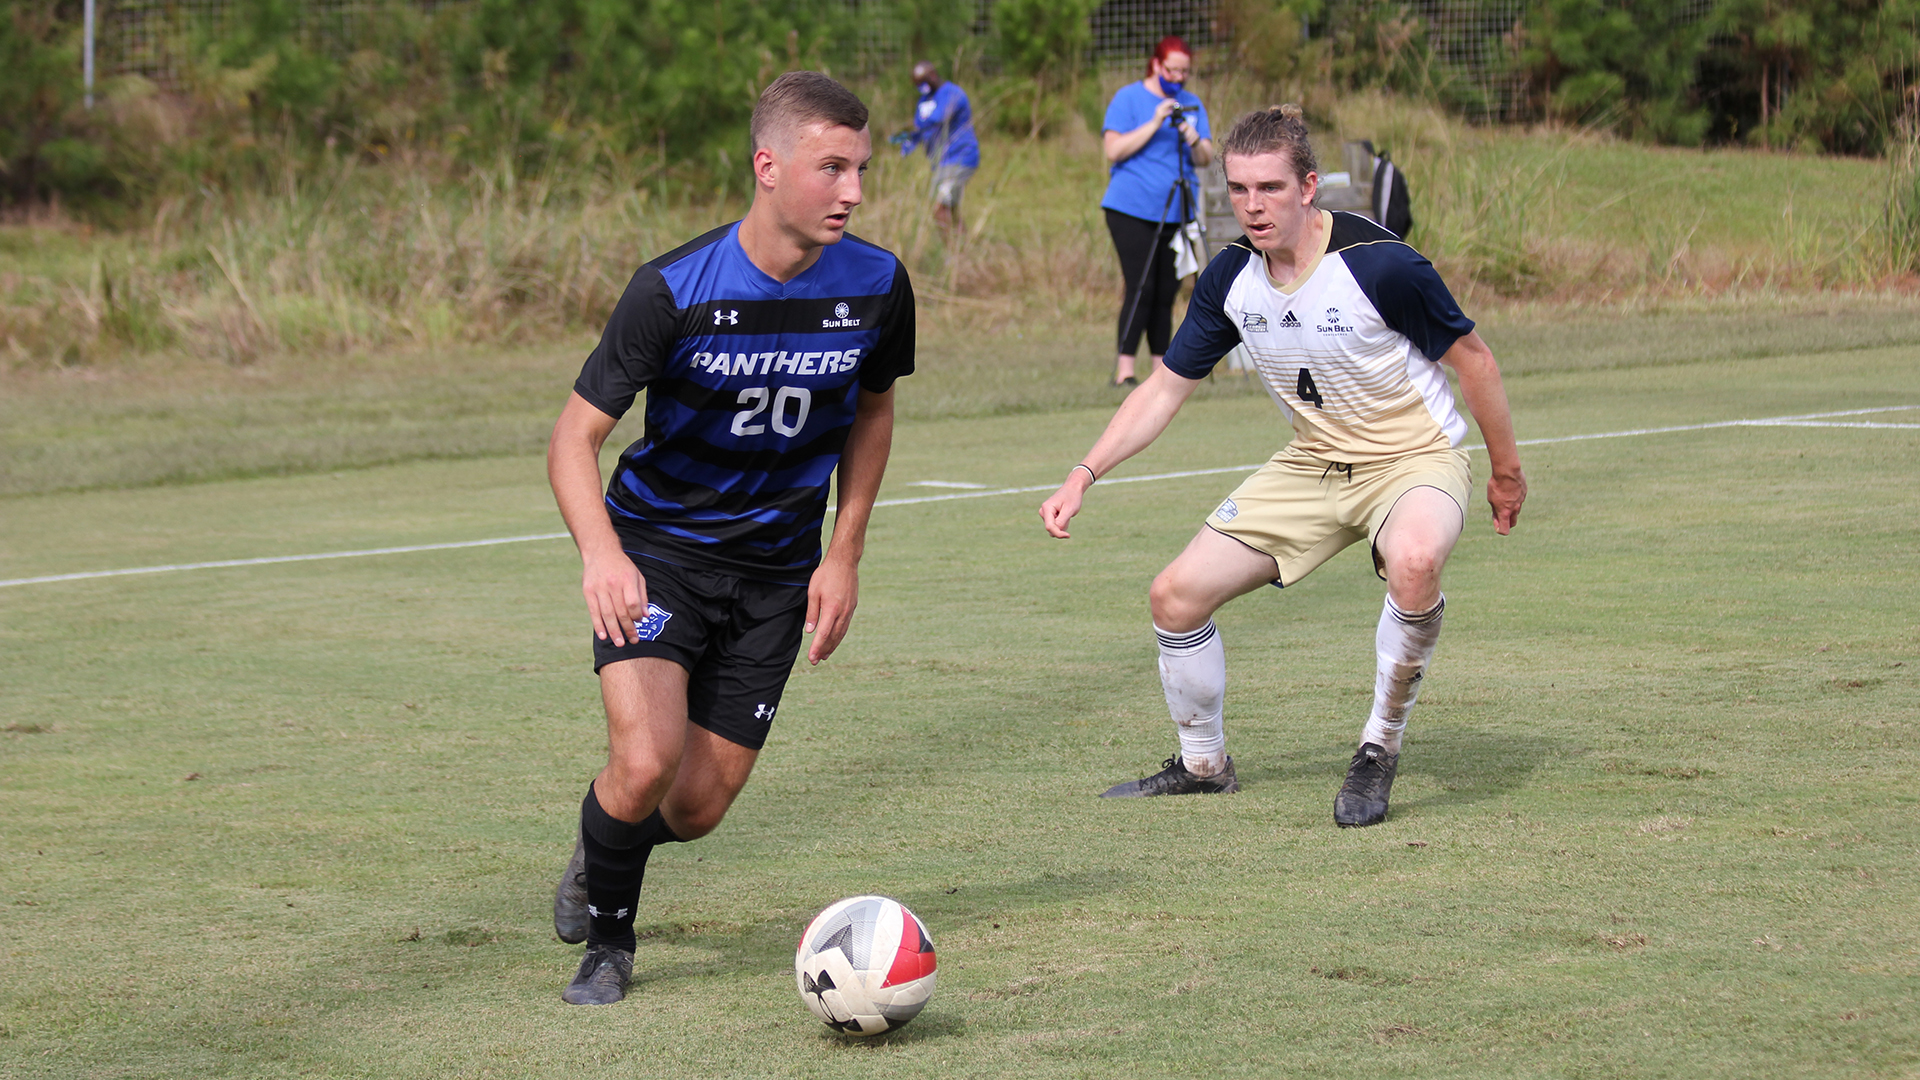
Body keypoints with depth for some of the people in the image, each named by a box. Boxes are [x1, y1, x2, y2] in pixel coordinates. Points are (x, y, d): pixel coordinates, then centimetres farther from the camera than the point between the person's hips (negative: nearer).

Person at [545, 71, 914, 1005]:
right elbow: (574, 437, -16)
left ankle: (601, 857, 40)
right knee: (646, 762, -24)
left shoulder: (876, 286, -10)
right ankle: (606, 942, 6)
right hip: (657, 550, -3)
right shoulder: (673, 289, -20)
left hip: (776, 569, 3)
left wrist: (844, 556, 4)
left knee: (698, 808, 2)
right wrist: (600, 552, -35)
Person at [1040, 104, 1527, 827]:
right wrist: (1084, 475, -3)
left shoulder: (1380, 264, -24)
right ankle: (1202, 765, 23)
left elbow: (1472, 358, -11)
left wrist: (1505, 473, -2)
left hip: (1413, 458, -6)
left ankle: (1381, 748, -18)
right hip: (1313, 463, 6)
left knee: (1413, 562, -40)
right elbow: (1166, 387, 5)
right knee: (1176, 596, -2)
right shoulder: (1230, 278, -7)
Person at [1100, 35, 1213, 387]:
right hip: (1132, 210, -5)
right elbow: (1114, 150, -10)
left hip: (1177, 212, 5)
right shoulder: (1129, 98, 0)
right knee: (1141, 289, -13)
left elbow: (1206, 158, 8)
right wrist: (1154, 124, -18)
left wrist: (1192, 138, -14)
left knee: (1166, 293, 4)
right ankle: (1124, 368, -14)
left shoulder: (1191, 104, 15)